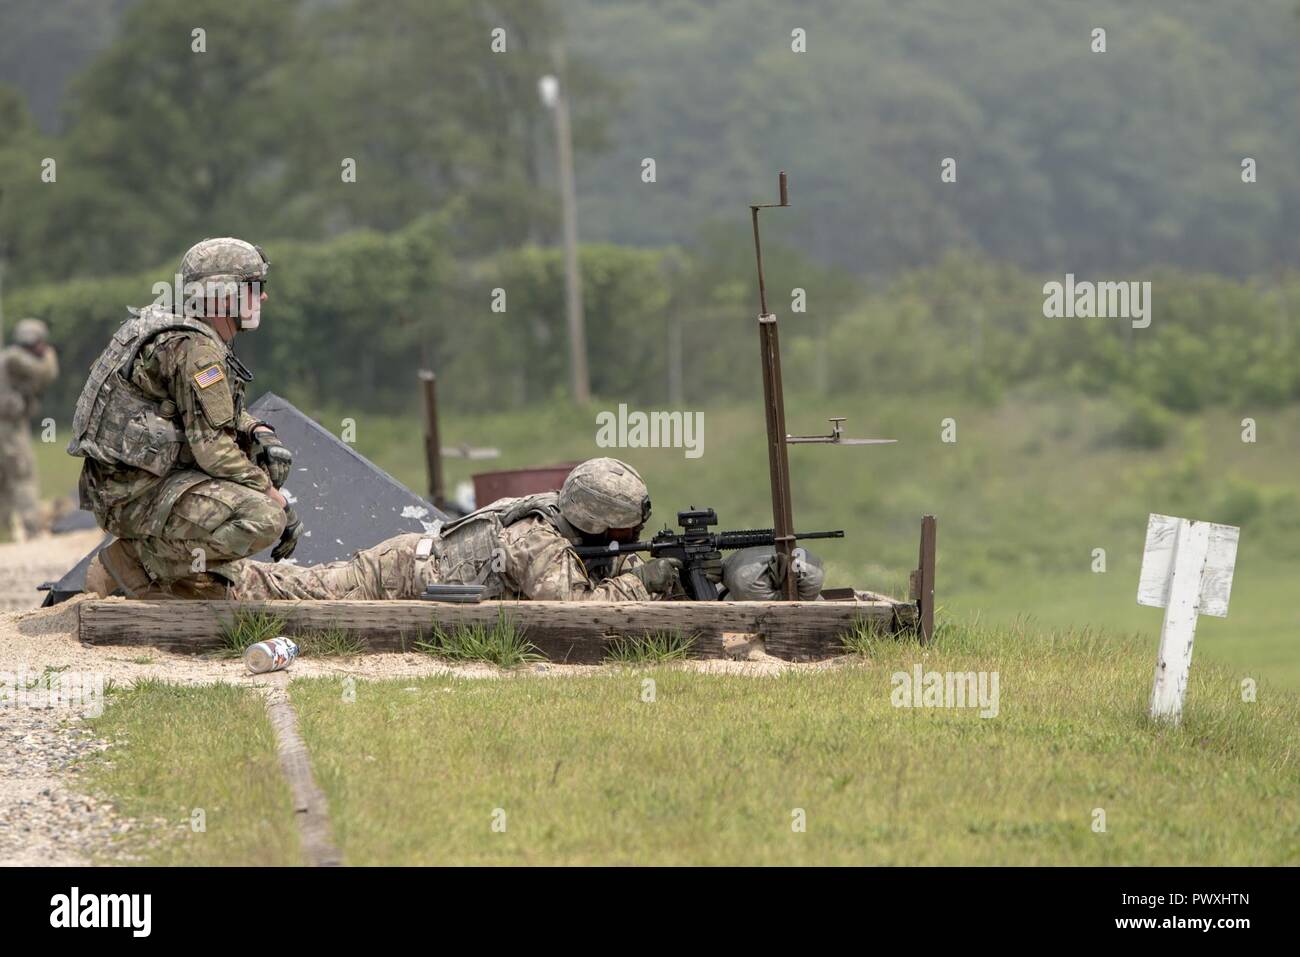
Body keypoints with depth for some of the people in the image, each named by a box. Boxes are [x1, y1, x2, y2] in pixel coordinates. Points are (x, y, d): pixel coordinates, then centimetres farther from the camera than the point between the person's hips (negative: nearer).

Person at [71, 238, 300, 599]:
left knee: (263, 459, 18)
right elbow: (212, 446, -20)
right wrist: (273, 496, -12)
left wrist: (261, 434, 5)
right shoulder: (195, 349, -16)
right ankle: (134, 561, -11)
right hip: (136, 497, -10)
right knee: (265, 517, -25)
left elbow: (225, 412, 26)